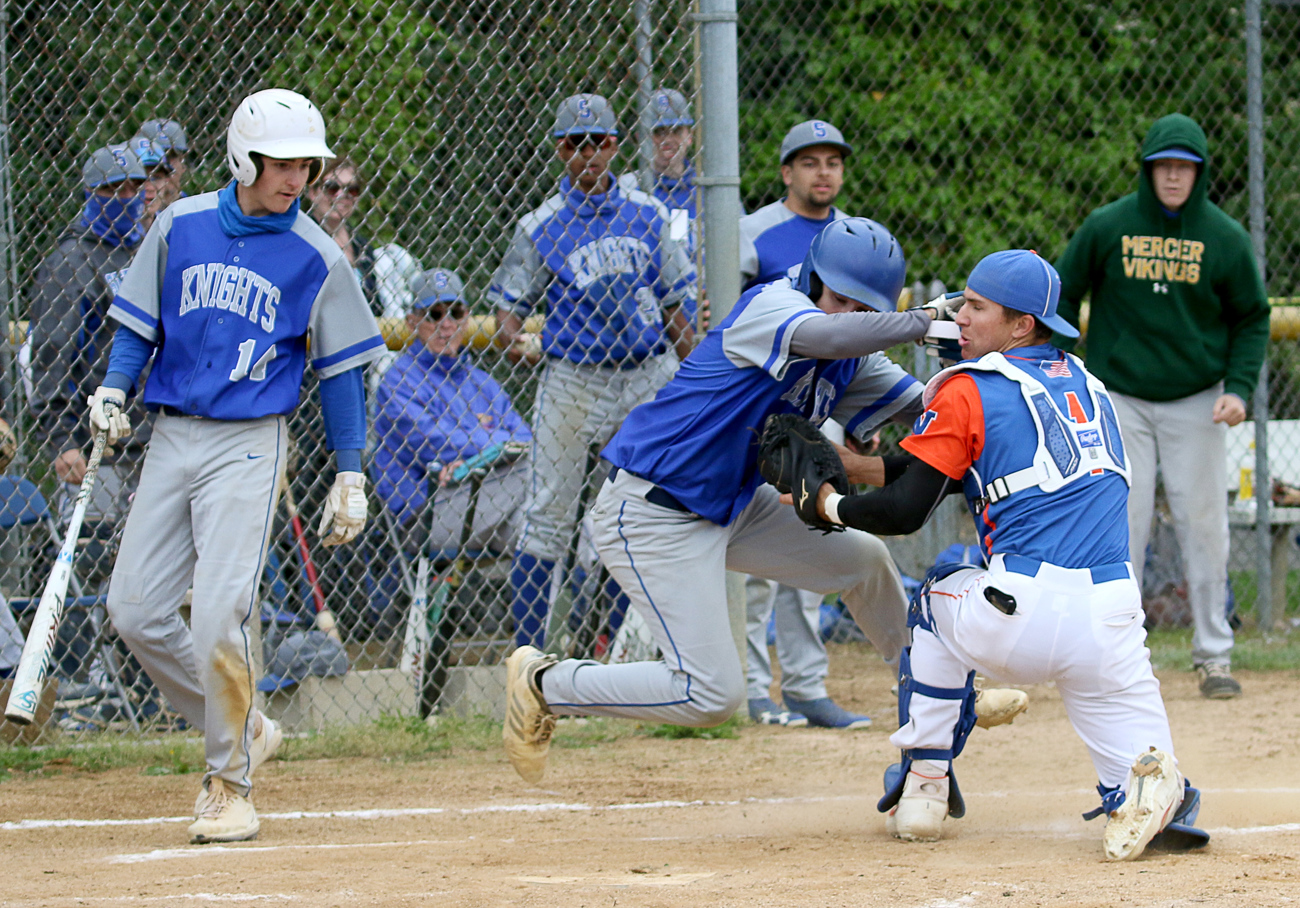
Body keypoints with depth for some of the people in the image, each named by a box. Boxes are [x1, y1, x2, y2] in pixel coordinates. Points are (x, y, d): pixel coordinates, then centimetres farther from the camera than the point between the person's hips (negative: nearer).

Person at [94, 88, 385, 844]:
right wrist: (114, 391, -4)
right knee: (136, 611, 0)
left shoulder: (317, 257, -2)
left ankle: (231, 782, 2)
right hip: (171, 436, 4)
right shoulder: (181, 226, 5)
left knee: (220, 620, -15)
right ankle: (243, 729, 19)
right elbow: (142, 321, 13)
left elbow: (341, 370, 3)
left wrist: (351, 476, 1)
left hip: (249, 445, -4)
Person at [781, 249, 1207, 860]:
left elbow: (905, 512, 0)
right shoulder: (1088, 386, 23)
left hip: (1019, 618, -4)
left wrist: (831, 505, 18)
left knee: (939, 598, 32)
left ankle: (923, 785, 27)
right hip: (1112, 621, 4)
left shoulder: (967, 391, 3)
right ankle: (1151, 789, -26)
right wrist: (858, 465, 30)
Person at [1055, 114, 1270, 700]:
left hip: (1196, 403, 0)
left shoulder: (1225, 238, -2)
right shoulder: (1107, 228, -3)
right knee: (1121, 530, -2)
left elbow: (1252, 318, 7)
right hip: (1121, 401, 0)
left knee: (1204, 529, 0)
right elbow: (1062, 294, 8)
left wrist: (1239, 388, -6)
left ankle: (1214, 656, 9)